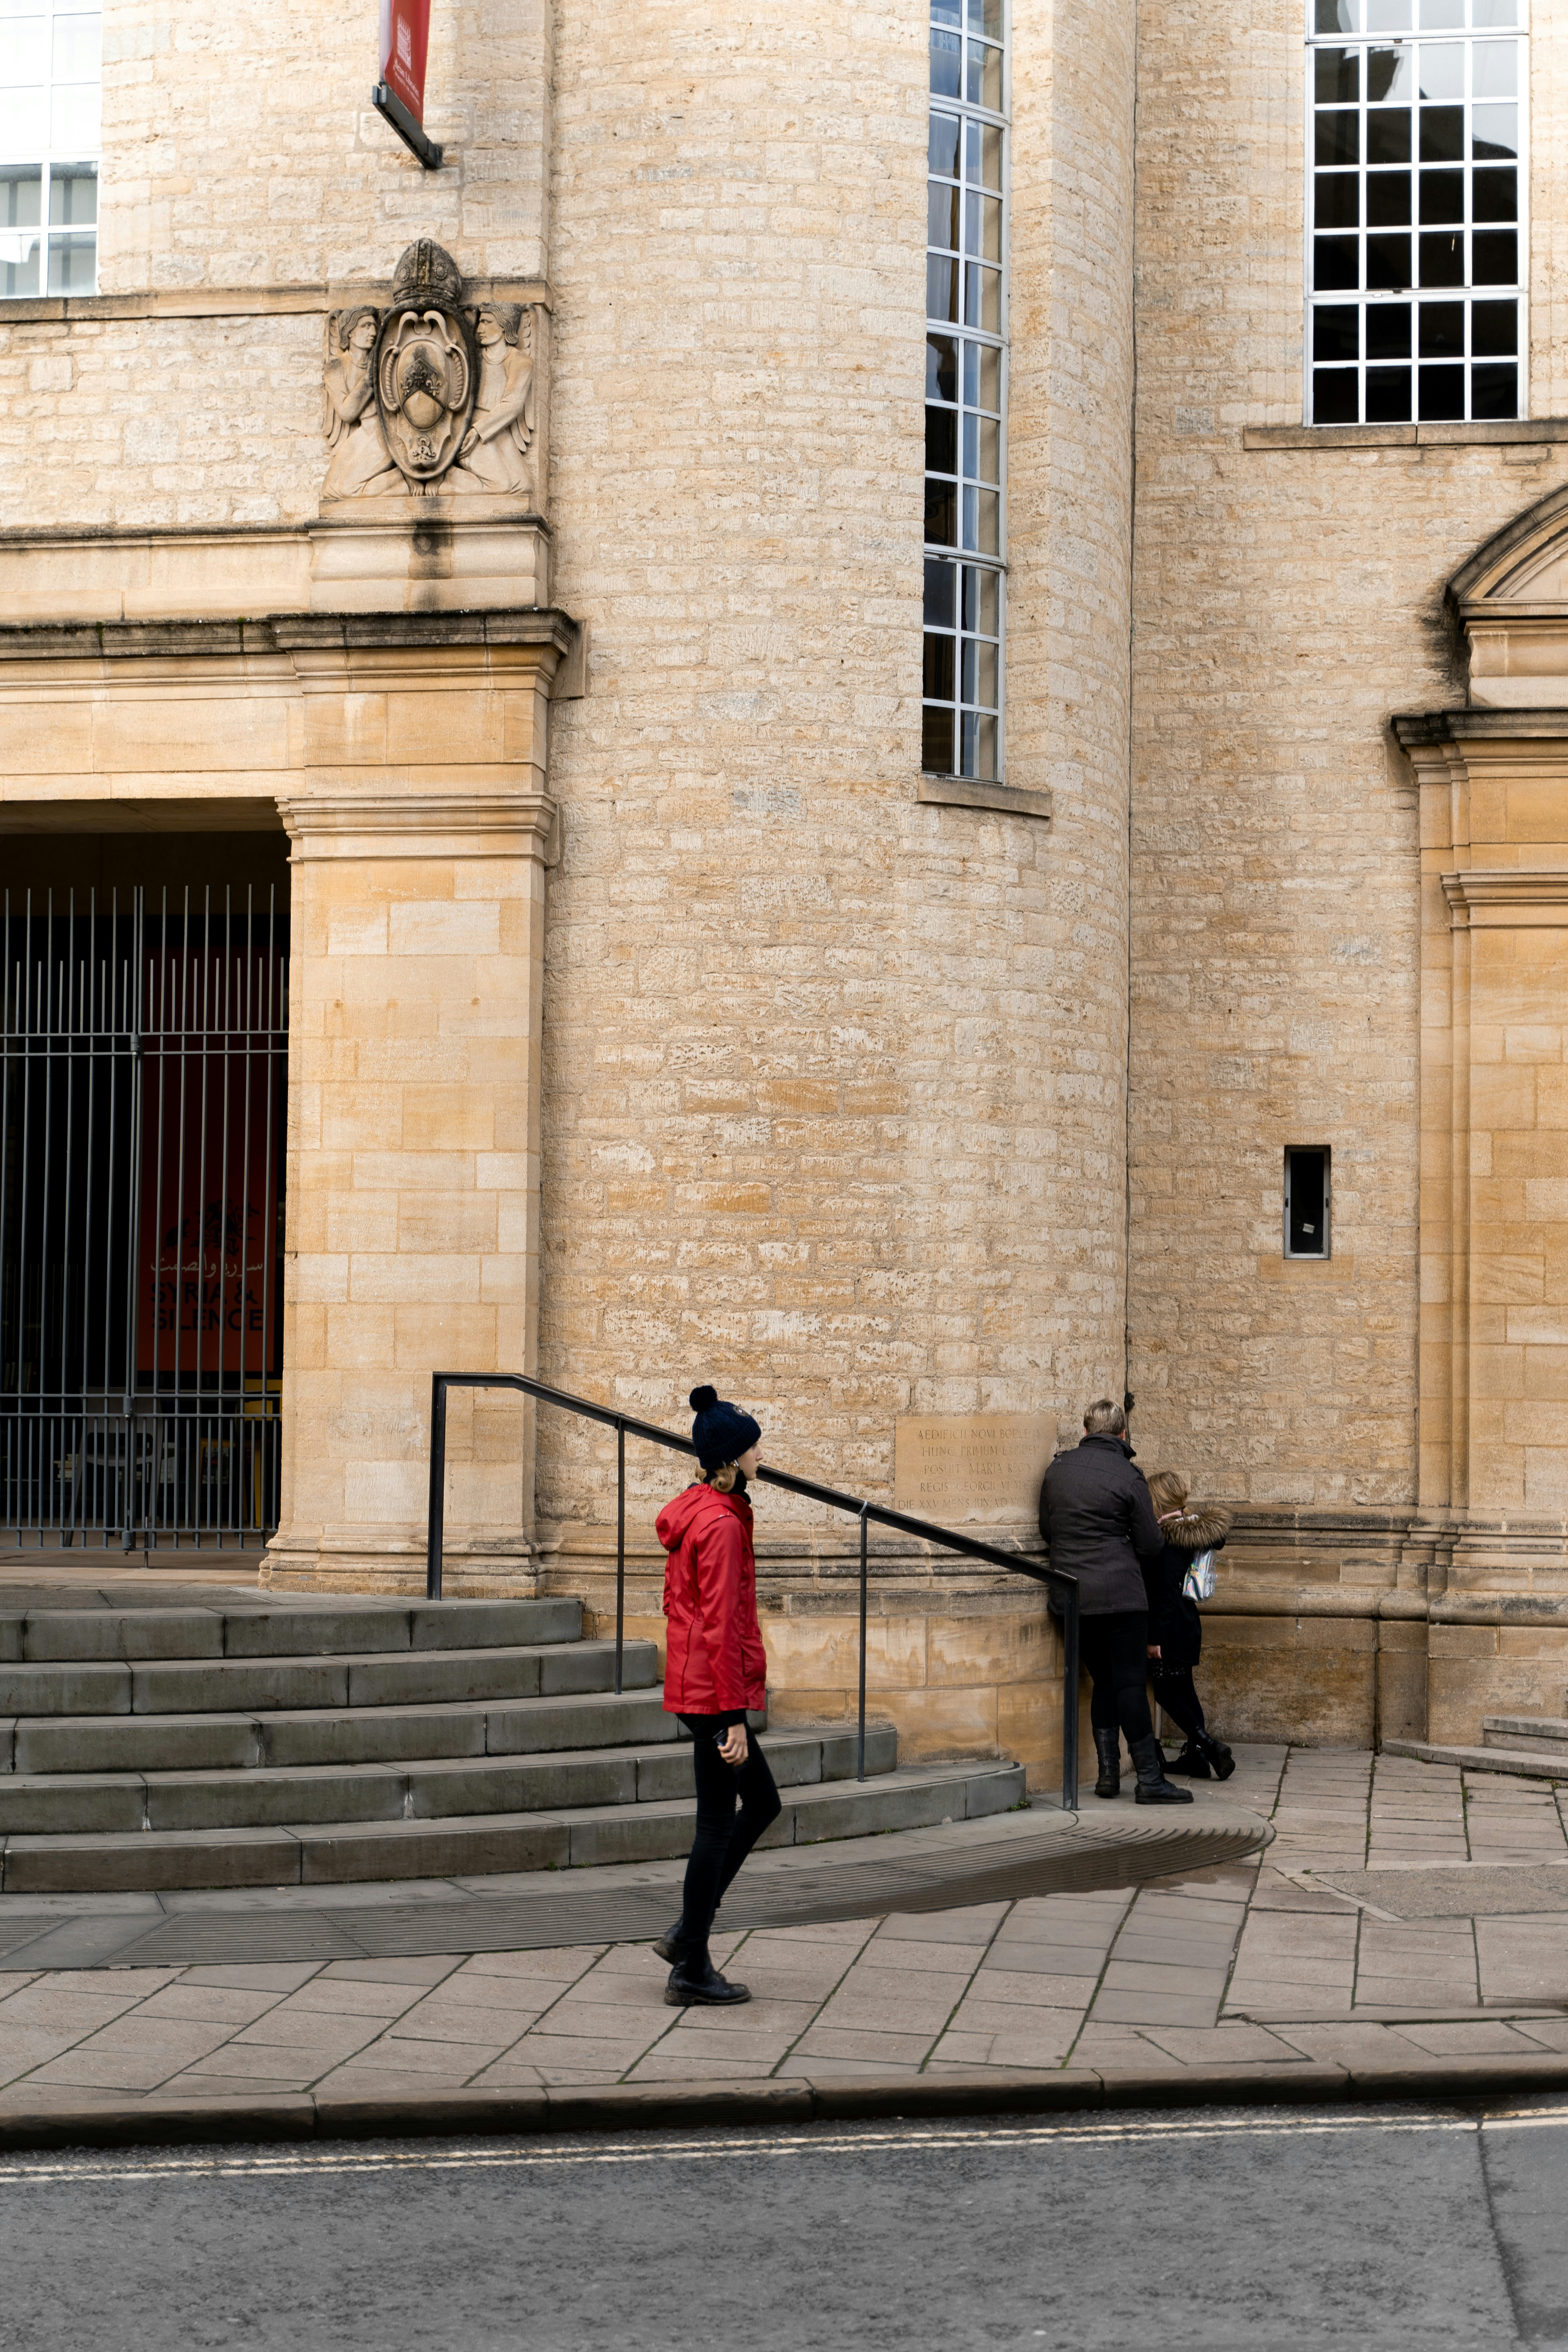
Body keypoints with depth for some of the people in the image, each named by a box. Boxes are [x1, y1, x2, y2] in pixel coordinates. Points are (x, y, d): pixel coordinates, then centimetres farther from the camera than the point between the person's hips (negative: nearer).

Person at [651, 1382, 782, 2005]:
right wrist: (734, 1718, -19)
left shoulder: (691, 1512, 11)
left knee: (762, 1802, 18)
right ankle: (690, 1970, 7)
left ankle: (687, 1933, 19)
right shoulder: (721, 1524, -19)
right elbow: (722, 1627, -21)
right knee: (718, 1822, -1)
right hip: (715, 1690, -10)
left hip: (691, 1682, 10)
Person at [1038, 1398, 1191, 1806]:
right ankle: (1149, 1780, -7)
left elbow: (1047, 1529, 17)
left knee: (1104, 1682, 14)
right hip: (1120, 1594, -5)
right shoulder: (1128, 1477, -8)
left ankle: (1108, 1774, 11)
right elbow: (1150, 1546, -4)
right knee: (1132, 1683, -5)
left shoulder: (1057, 1470, 7)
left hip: (1072, 1595, 5)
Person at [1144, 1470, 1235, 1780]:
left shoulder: (1167, 1539, -20)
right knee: (1184, 1690, 15)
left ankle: (1209, 1746, -8)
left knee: (1166, 1691, 0)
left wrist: (1155, 1637, -19)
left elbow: (1166, 1594, -21)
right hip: (1188, 1624, 9)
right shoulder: (1188, 1532, 7)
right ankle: (1196, 1756, 17)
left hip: (1171, 1628, -9)